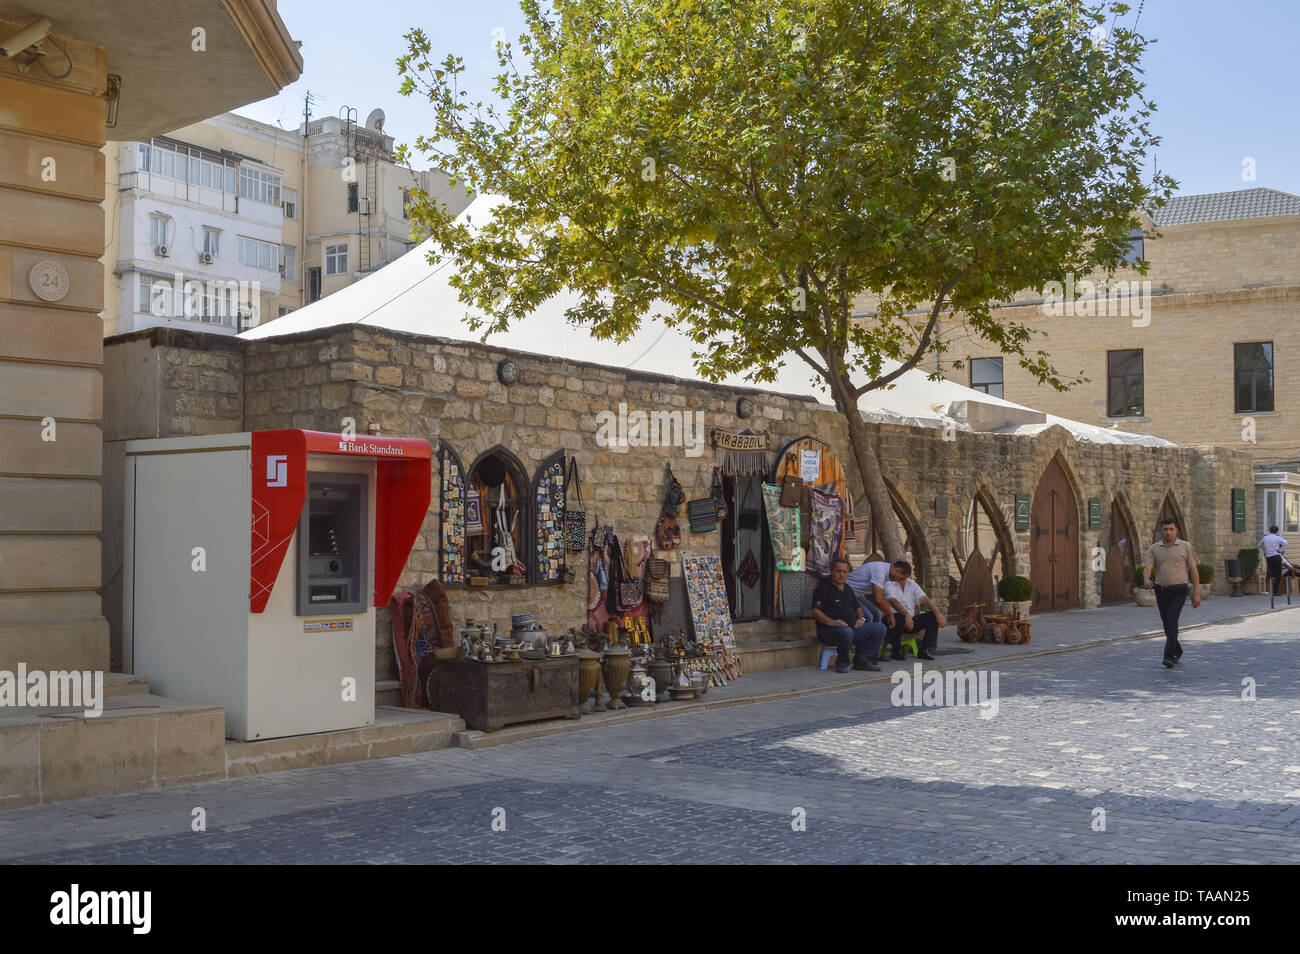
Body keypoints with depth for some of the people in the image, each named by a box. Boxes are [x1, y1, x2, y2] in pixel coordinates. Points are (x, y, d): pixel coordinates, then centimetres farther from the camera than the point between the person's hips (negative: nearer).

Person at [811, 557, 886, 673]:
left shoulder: (848, 589, 22)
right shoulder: (823, 587, -2)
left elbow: (858, 607, 32)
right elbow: (815, 612, -11)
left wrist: (861, 618, 9)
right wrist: (831, 622, -26)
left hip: (853, 628, 7)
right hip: (829, 631, -7)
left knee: (880, 628, -8)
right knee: (846, 631, -41)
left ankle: (861, 660, -4)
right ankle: (842, 663, -14)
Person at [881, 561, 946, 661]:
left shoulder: (912, 584, 8)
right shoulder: (889, 584, -9)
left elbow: (925, 599, -1)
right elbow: (894, 602, -26)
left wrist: (938, 614, -16)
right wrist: (907, 615, -42)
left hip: (911, 620, 5)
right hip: (894, 622, -5)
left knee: (933, 615, -10)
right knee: (900, 617, -38)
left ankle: (923, 650, -12)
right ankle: (895, 651, -16)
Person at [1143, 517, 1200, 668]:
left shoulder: (1185, 547, -2)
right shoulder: (1154, 549, 4)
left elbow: (1193, 571, 0)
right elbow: (1147, 568, -9)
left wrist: (1196, 593, -4)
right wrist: (1146, 580, -32)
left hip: (1179, 591, -4)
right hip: (1161, 591, 4)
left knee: (1172, 620, -20)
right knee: (1167, 623, 13)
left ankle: (1169, 656, -24)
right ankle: (1177, 651, 35)